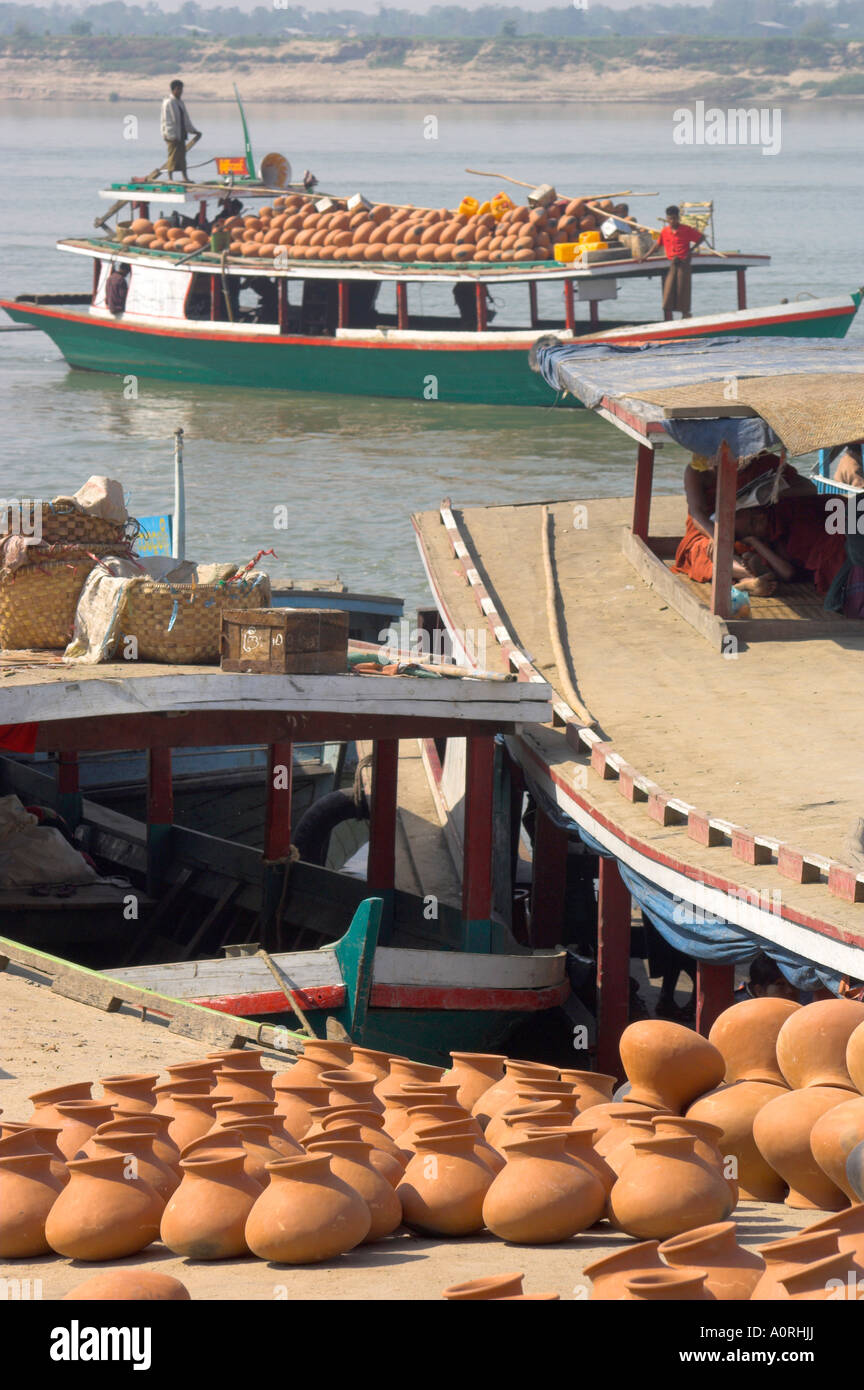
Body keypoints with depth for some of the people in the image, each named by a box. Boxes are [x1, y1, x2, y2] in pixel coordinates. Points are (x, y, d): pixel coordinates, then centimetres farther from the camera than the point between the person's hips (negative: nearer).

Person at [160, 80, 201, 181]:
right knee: (173, 156, -8)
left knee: (182, 156, 9)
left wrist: (193, 131, 24)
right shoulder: (168, 103, -11)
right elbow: (167, 121, -16)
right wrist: (172, 135, -22)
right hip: (172, 136, -8)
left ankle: (185, 177, 12)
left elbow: (186, 119, 25)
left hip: (181, 134, 8)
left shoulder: (181, 102, 16)